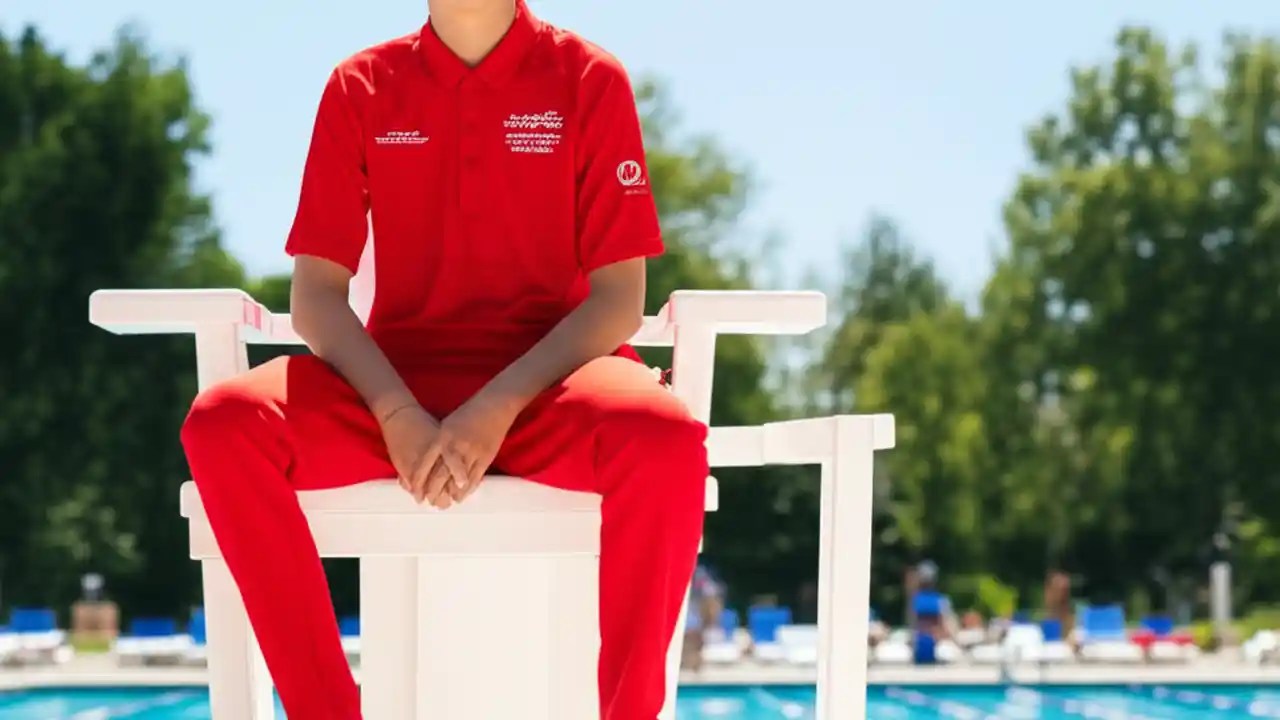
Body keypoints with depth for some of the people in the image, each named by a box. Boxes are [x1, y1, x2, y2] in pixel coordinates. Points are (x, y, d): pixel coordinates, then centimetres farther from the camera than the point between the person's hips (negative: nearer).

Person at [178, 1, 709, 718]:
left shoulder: (589, 79, 2)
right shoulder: (361, 88, 7)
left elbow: (619, 297, -4)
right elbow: (317, 293, 2)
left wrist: (500, 408, -20)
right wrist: (396, 414, -17)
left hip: (545, 380, -2)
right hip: (395, 385, 2)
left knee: (667, 439, -37)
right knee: (222, 424, -28)